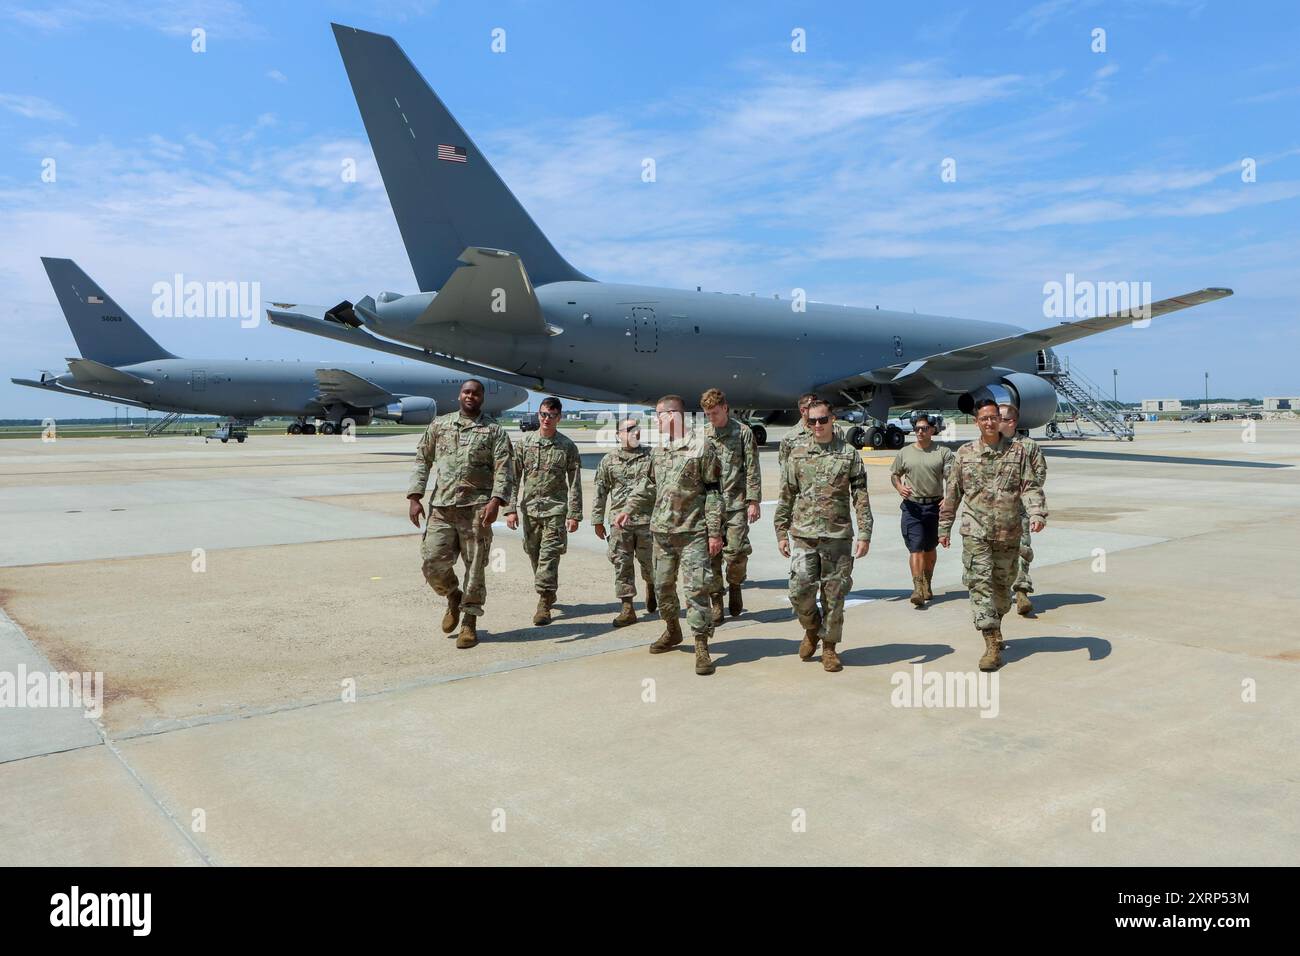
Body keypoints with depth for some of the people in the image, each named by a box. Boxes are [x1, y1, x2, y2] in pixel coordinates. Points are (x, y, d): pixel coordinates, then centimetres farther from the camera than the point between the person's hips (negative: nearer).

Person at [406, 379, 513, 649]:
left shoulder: (494, 430, 3)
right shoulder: (439, 425, 12)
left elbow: (504, 469, -5)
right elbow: (422, 461, 13)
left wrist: (495, 500, -20)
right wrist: (415, 497, 4)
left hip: (476, 507, -2)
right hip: (441, 507, 3)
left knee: (475, 566, 1)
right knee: (432, 561, -2)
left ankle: (470, 622, 14)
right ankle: (454, 597, 27)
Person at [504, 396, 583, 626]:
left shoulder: (567, 446, -1)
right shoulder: (524, 442, 4)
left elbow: (574, 483, -1)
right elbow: (515, 478, 5)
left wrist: (574, 514, -5)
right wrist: (512, 509, 0)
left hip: (555, 508, -3)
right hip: (529, 508, 3)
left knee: (549, 555, -9)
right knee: (534, 552, 11)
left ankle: (544, 604, -6)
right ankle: (548, 595, 30)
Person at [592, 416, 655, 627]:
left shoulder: (652, 456, 3)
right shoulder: (609, 460, 6)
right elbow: (601, 491, 9)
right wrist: (597, 520, 7)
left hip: (647, 520, -1)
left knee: (649, 562, 7)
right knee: (622, 564, 1)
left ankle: (651, 587, 40)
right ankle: (627, 609, 9)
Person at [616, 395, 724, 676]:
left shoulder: (701, 447, -8)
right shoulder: (658, 451, 12)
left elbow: (713, 492, -9)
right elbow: (648, 486, 23)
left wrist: (715, 532, -12)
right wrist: (629, 508, 11)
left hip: (693, 532, -7)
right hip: (661, 530, 7)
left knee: (696, 588, -9)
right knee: (663, 585, 16)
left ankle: (702, 647, -3)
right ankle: (672, 631, 35)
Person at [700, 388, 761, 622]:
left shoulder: (743, 432, 1)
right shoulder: (703, 435, 10)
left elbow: (752, 470, -1)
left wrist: (753, 501, -7)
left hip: (735, 503, -3)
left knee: (736, 552, -8)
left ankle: (734, 586, 22)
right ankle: (716, 603, 13)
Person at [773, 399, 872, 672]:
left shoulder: (849, 454, 3)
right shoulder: (797, 454, 7)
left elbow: (861, 497, 1)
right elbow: (786, 497, 10)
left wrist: (864, 534, -6)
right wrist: (781, 532, 5)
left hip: (838, 536, -1)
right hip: (803, 536, 1)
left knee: (834, 596, 4)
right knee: (800, 592, -2)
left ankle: (829, 646, 20)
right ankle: (812, 629, 26)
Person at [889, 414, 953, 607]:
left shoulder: (943, 452, 2)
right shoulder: (905, 453, 8)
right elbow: (894, 474, 18)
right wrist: (899, 487, -3)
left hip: (935, 505, 0)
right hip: (912, 506, 0)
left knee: (930, 548, 13)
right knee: (915, 547, -10)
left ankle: (927, 584, 30)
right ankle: (918, 589, -15)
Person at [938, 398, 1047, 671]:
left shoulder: (1018, 452, 4)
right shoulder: (964, 453, 5)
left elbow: (1030, 487, -1)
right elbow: (952, 493, 10)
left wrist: (1037, 514, -18)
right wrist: (944, 526, 11)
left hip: (1008, 533, 1)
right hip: (975, 531, -1)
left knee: (1002, 584, 13)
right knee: (980, 583, -10)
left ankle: (994, 626, 37)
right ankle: (992, 644, -11)